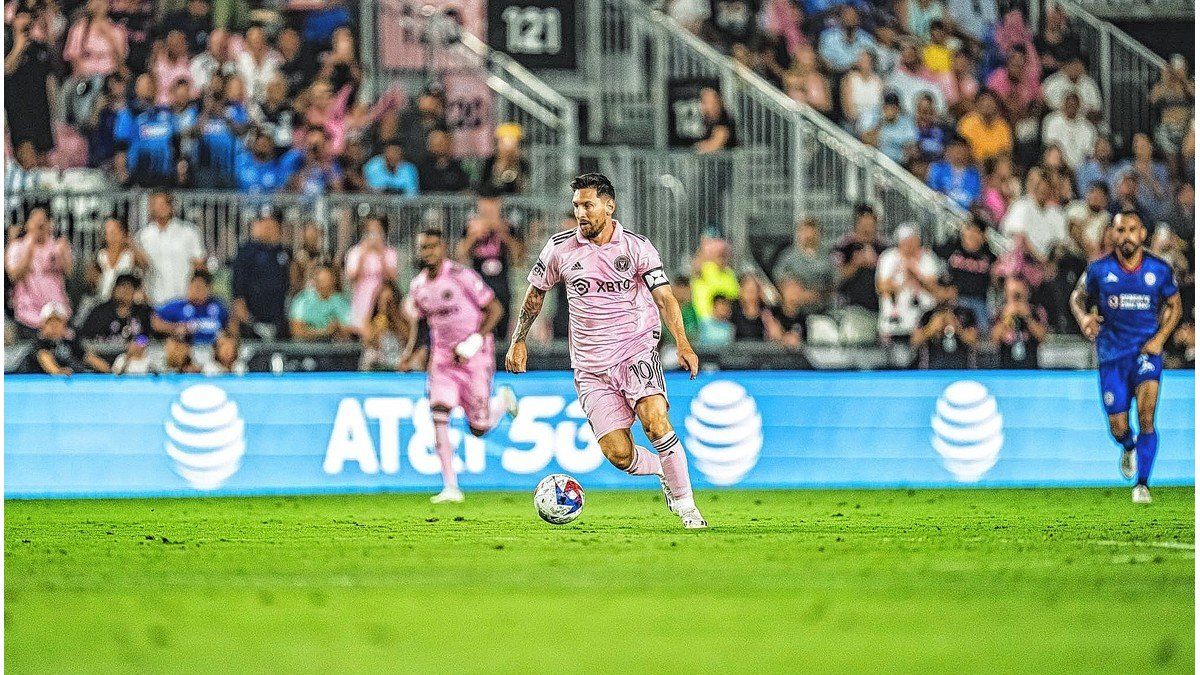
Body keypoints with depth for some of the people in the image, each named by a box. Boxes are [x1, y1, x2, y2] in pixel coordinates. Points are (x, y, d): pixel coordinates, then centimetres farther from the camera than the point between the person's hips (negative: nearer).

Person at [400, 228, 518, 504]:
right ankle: (451, 487, -13)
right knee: (439, 417, -15)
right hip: (442, 358, 4)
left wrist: (475, 341, -22)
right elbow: (416, 319, 21)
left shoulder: (462, 276, -15)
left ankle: (503, 400, 37)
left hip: (475, 357, -4)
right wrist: (410, 350, 4)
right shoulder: (418, 285, 4)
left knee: (479, 428, 1)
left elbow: (495, 309, -12)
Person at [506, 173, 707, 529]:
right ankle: (665, 472, 22)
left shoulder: (636, 246, -3)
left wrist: (682, 343, -22)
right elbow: (536, 292, 17)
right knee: (618, 453, -10)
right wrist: (518, 342, 17)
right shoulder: (560, 247, 2)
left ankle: (686, 506, -15)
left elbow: (664, 296, -8)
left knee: (655, 421, -26)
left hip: (636, 349, -2)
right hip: (591, 366, 2)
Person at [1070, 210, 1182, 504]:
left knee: (1146, 415, -21)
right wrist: (1083, 317, -12)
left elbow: (1175, 305, 11)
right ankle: (1130, 447, 43)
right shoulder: (1099, 270, -5)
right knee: (1118, 428, 4)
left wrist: (1160, 337, -4)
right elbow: (1078, 297, 11)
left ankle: (1142, 484, -13)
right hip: (1112, 354, 1)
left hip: (1147, 349, -1)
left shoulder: (1160, 270, -3)